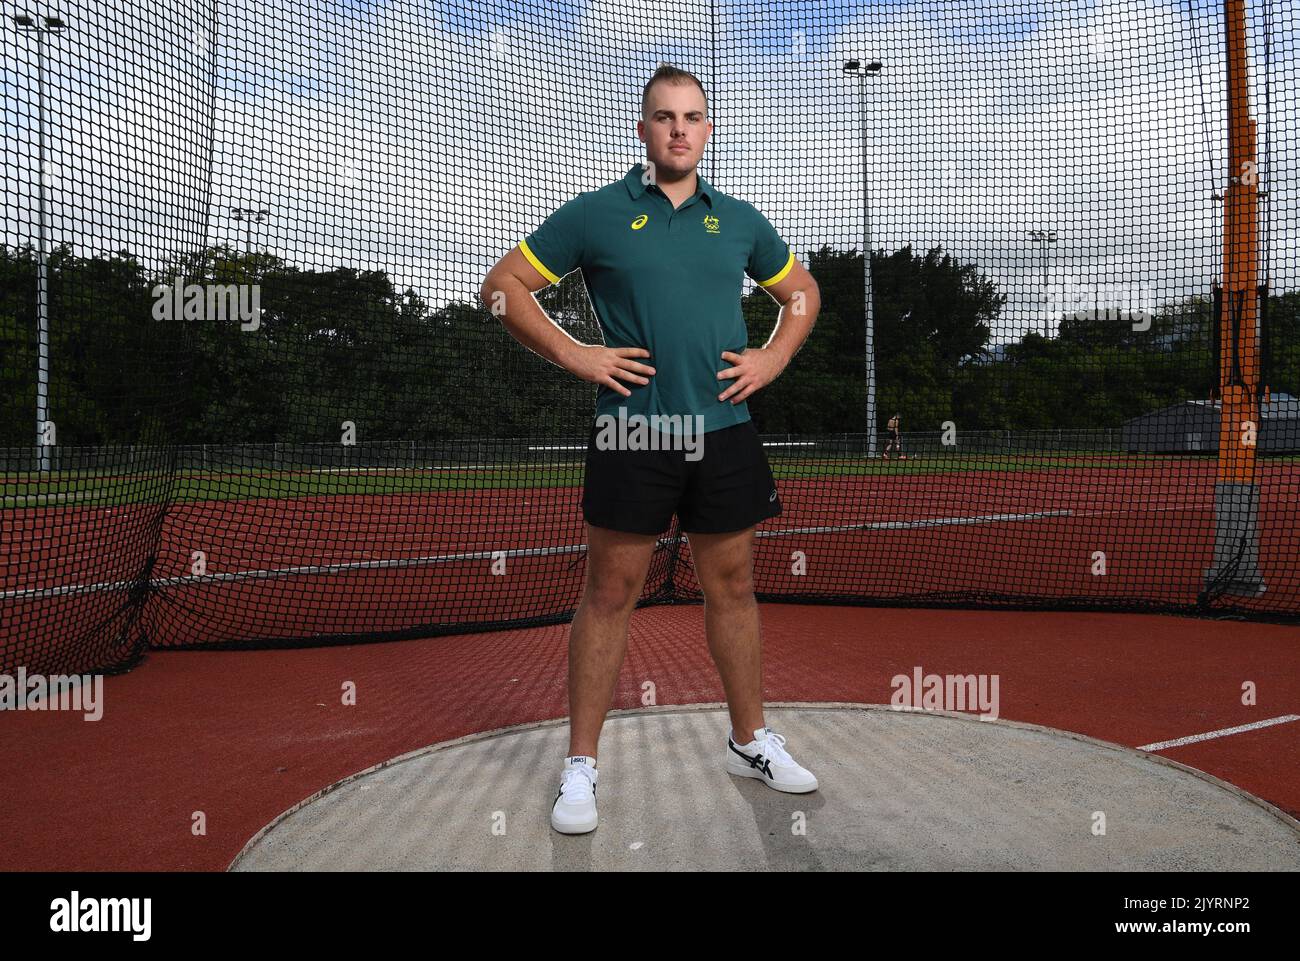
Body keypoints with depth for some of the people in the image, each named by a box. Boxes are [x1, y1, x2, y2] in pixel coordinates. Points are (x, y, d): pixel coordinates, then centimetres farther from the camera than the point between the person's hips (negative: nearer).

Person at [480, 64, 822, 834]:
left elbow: (801, 292, 25)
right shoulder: (596, 214, 1)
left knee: (733, 587, 11)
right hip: (632, 432, -3)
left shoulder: (739, 220, 11)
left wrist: (774, 357, 7)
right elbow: (503, 287, 3)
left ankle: (751, 741, 28)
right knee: (611, 593, 1)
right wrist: (572, 354, -8)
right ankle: (581, 766, 13)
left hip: (725, 431, 4)